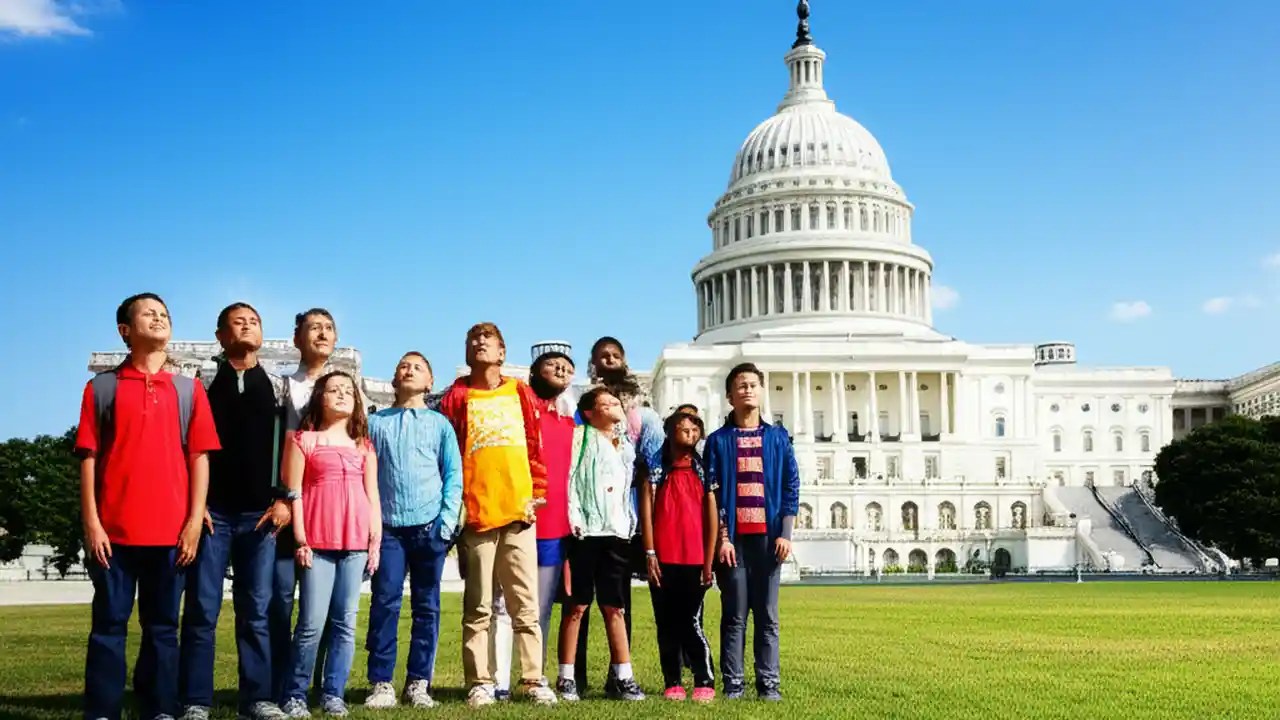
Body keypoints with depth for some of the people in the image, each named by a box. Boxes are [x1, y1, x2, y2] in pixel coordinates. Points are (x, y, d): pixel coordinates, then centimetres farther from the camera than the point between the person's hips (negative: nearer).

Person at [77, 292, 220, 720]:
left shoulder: (188, 389, 10)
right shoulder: (102, 387, 6)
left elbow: (199, 457, 6)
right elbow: (89, 458, 2)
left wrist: (194, 520, -2)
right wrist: (91, 522, -6)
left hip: (171, 530, 1)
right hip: (114, 529, -1)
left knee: (162, 626, 7)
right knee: (109, 624, 3)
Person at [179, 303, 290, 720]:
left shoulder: (278, 388, 12)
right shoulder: (203, 384, 7)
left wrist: (285, 500, -1)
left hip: (261, 513, 1)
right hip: (212, 511, -1)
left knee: (256, 610, 2)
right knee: (202, 610, -3)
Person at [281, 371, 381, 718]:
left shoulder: (363, 445, 16)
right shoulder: (303, 440, 4)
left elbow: (372, 495, 14)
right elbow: (293, 491, -1)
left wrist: (376, 540, 6)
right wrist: (300, 539, -8)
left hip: (356, 543, 4)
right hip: (317, 542, -4)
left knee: (346, 622, 4)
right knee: (311, 623, -6)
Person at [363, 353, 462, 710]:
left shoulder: (440, 423, 9)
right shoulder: (375, 422, 11)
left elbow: (454, 474, 5)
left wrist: (448, 518, -6)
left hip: (429, 526, 0)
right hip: (388, 526, 0)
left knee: (427, 607, 3)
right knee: (385, 603, -5)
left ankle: (418, 683, 9)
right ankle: (381, 683, 0)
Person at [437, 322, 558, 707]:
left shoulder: (521, 393, 10)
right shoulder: (456, 396, 6)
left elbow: (536, 446, 10)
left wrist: (537, 494, 3)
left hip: (518, 510, 1)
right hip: (476, 513, -1)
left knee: (526, 602, 4)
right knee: (478, 606, 5)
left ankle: (534, 680, 9)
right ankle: (480, 682, 9)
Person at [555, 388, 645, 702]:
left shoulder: (626, 447, 21)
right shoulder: (579, 436, 4)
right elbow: (567, 478, -5)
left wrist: (631, 524, 13)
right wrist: (574, 518, -15)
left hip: (617, 532, 5)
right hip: (586, 530, -5)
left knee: (614, 607, 5)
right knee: (577, 605, -3)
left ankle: (622, 677, 6)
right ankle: (566, 678, 2)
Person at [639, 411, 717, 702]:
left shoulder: (703, 470, 6)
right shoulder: (656, 468, 5)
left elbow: (712, 515, 4)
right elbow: (646, 509, 2)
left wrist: (709, 561, 0)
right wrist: (650, 554, -5)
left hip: (694, 560, -1)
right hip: (662, 559, 1)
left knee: (692, 622, -4)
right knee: (666, 624, 5)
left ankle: (705, 682, 1)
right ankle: (673, 683, 12)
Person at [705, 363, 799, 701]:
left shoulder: (778, 438, 10)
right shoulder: (718, 440, 6)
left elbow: (791, 487, 6)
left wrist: (785, 534, -3)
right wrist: (722, 538, -7)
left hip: (768, 536, 1)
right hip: (733, 538, -1)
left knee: (767, 615, 3)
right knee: (734, 615, 1)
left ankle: (769, 683, 7)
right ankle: (732, 683, 5)